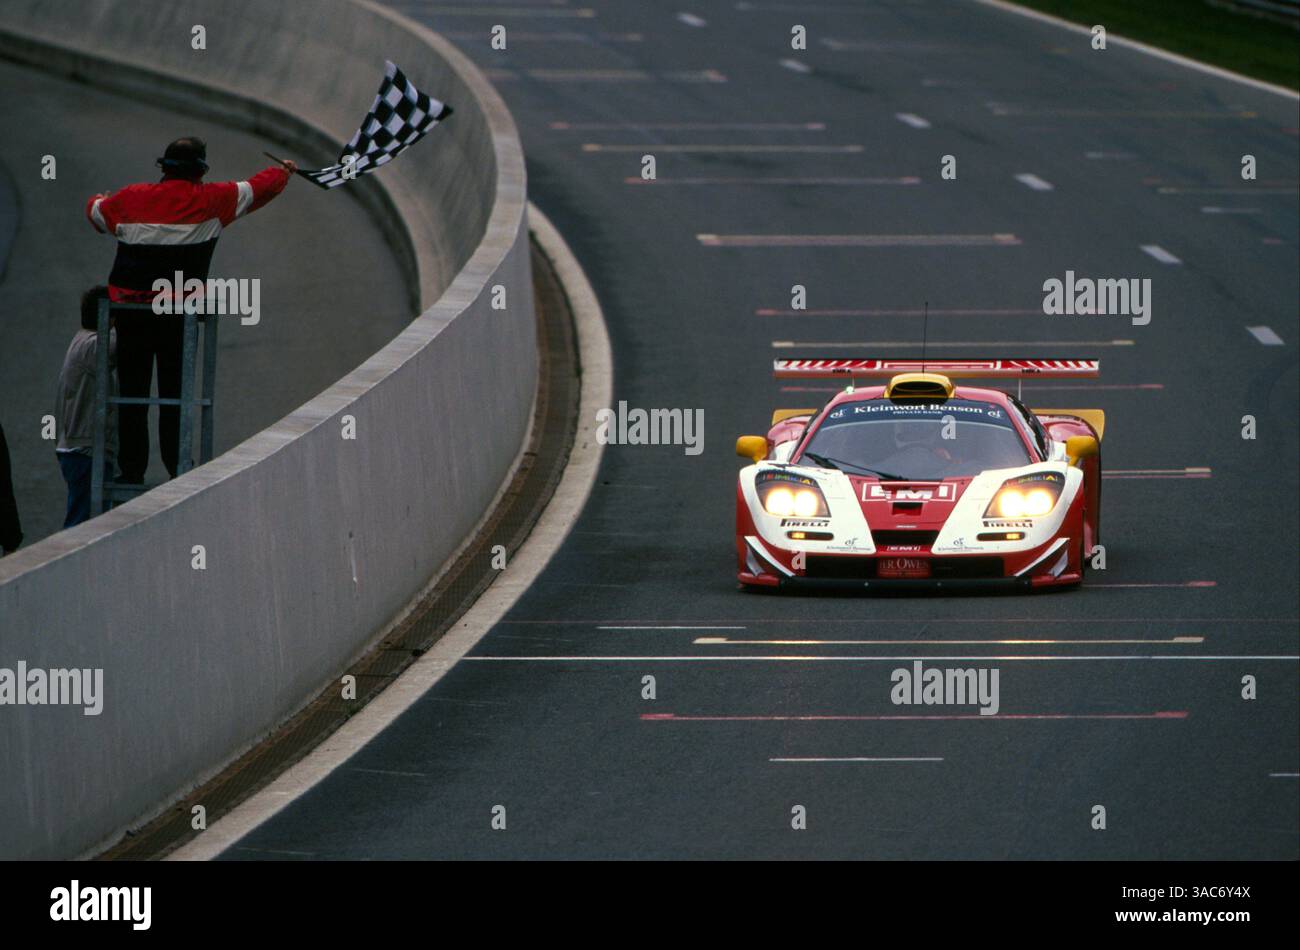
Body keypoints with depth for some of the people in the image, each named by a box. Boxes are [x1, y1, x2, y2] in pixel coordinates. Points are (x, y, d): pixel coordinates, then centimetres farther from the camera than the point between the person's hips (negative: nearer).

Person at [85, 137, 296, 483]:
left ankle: (131, 467, 8)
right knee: (174, 391, 5)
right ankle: (177, 465, 4)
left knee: (132, 391, 7)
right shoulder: (211, 199, -2)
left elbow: (97, 212, 23)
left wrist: (96, 200, 48)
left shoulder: (130, 198, 3)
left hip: (129, 309, 2)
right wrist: (283, 172, 35)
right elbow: (256, 189, 14)